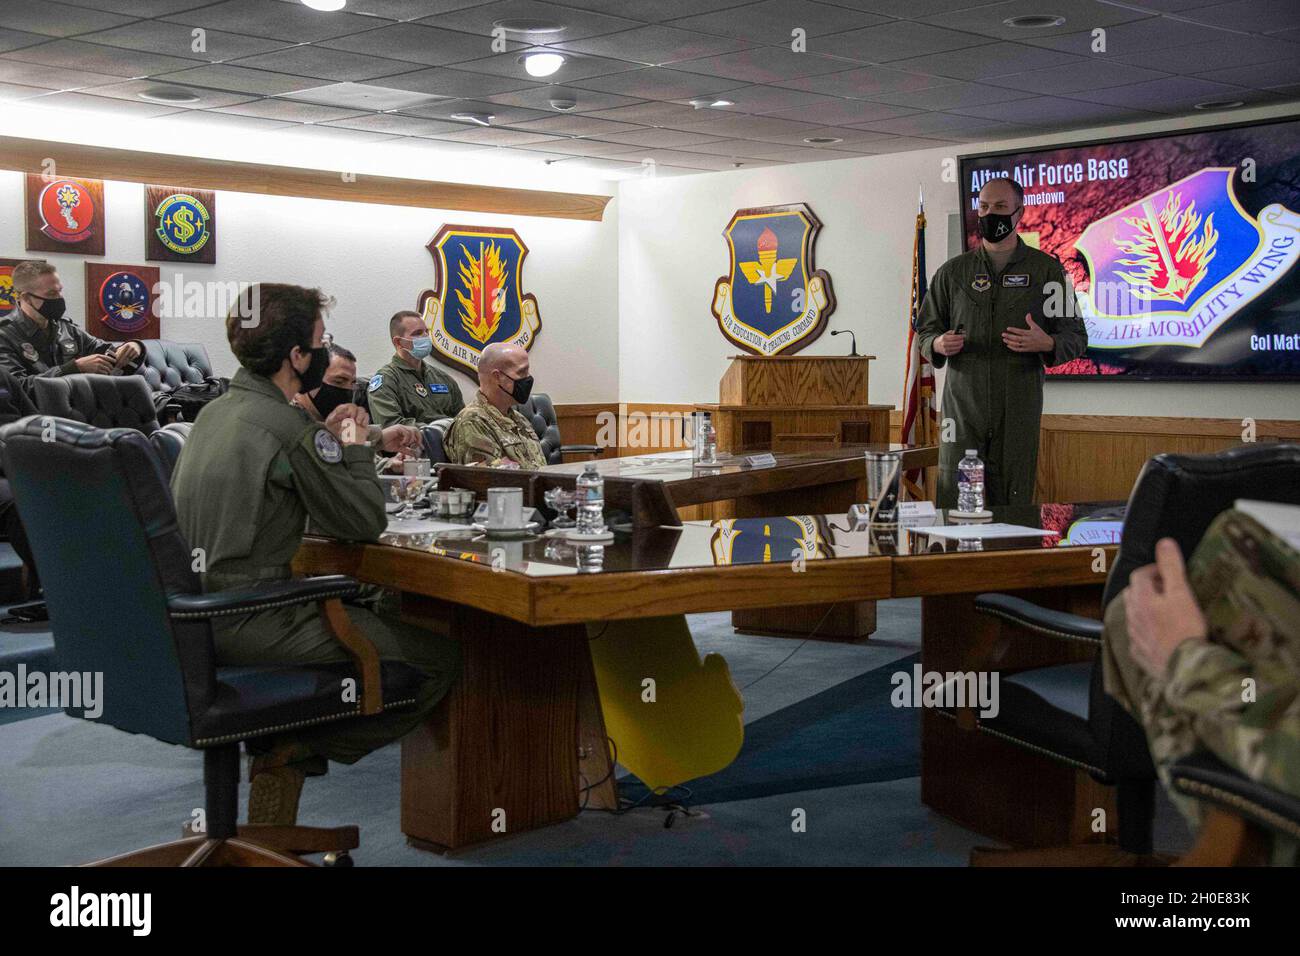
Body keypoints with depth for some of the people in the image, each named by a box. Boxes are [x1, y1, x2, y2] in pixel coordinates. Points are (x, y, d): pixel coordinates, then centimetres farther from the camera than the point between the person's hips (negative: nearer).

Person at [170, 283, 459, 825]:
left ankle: (281, 751, 23)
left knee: (365, 608, 32)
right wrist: (354, 447, 6)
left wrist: (326, 440, 17)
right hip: (250, 622, -10)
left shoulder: (216, 412, 12)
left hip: (192, 613, 10)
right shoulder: (286, 428, -16)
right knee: (439, 661, -7)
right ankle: (298, 751, -1)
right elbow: (365, 522, -8)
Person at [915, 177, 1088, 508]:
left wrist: (1046, 344, -15)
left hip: (1019, 409, -1)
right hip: (962, 405, 1)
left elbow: (1076, 336, 7)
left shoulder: (1046, 269, 8)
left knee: (1013, 509, 0)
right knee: (954, 506, -6)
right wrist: (938, 344, -8)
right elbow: (926, 330, 15)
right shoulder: (952, 272, 12)